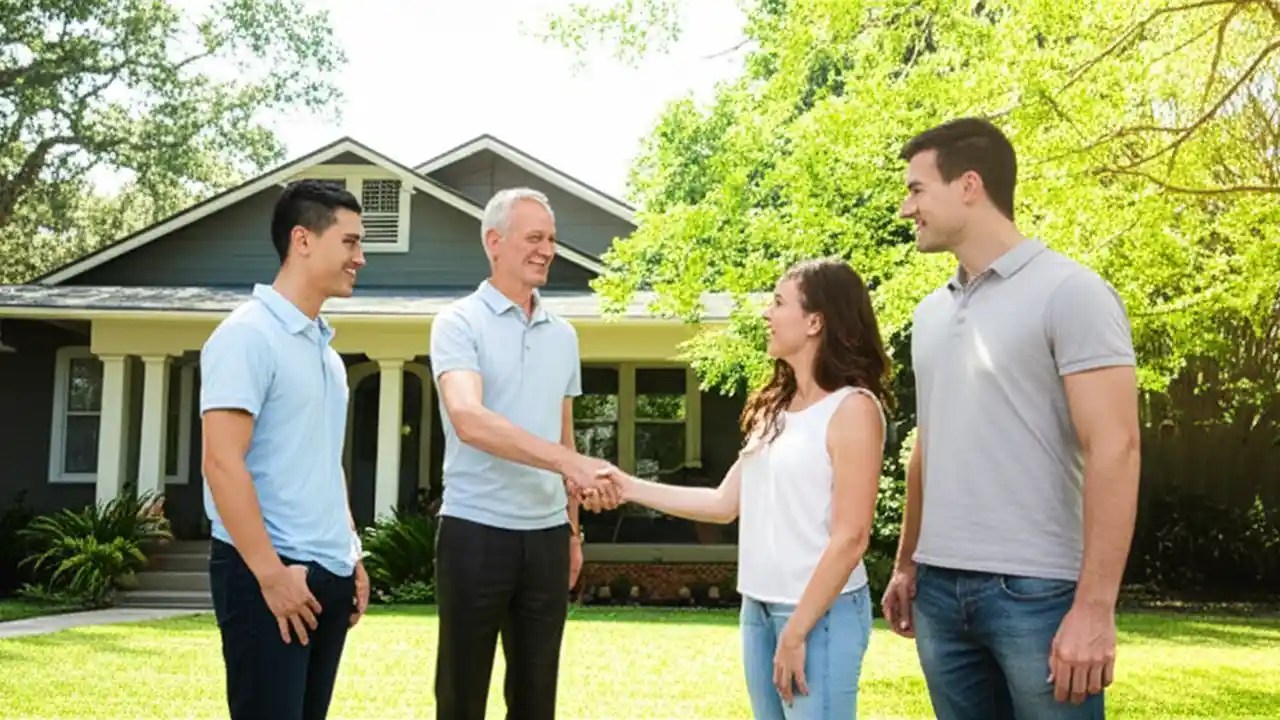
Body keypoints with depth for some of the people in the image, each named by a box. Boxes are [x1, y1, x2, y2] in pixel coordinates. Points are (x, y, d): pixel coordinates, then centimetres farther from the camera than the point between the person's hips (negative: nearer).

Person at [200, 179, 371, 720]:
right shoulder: (247, 335, -11)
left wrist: (351, 558, 16)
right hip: (269, 575, -8)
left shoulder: (324, 345, 15)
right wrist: (271, 572, -19)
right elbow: (222, 462, -18)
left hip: (328, 574, 8)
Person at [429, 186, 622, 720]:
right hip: (476, 531, -5)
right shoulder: (459, 323, -7)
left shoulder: (563, 335, 12)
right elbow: (469, 420, -23)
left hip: (546, 534, 5)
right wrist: (570, 461, -32)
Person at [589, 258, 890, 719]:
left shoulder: (853, 408, -12)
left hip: (820, 612, -7)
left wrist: (797, 632, -17)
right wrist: (629, 487, 9)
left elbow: (850, 538, -16)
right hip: (758, 608, 8)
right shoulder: (775, 407, 12)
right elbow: (724, 504, 13)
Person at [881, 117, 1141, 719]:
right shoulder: (931, 311, 13)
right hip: (940, 587, 6)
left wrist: (1094, 607, -19)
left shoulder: (1069, 292, -8)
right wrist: (906, 564, 17)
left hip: (1038, 590, -6)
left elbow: (1114, 450, -14)